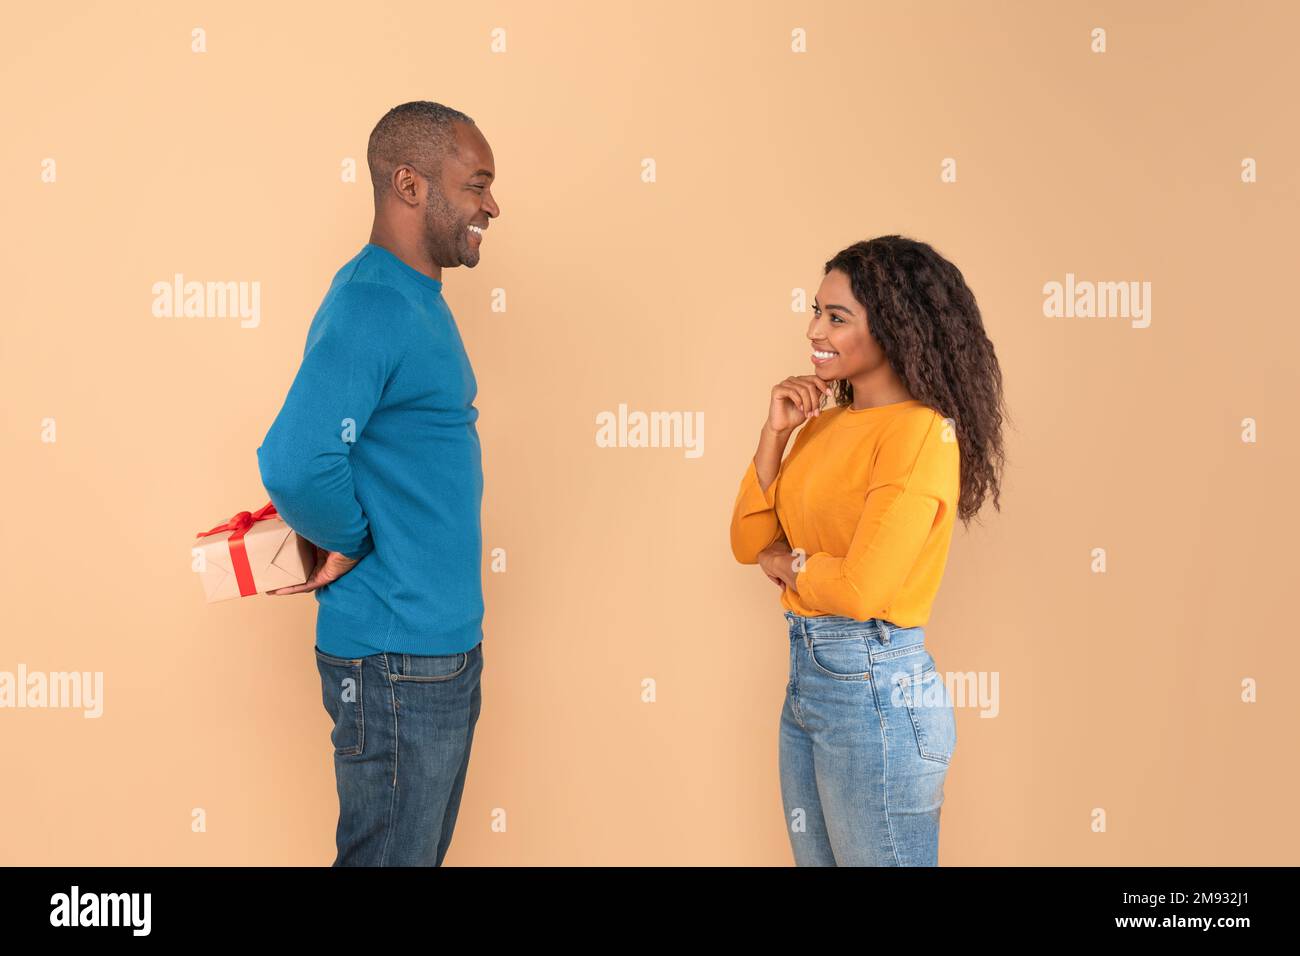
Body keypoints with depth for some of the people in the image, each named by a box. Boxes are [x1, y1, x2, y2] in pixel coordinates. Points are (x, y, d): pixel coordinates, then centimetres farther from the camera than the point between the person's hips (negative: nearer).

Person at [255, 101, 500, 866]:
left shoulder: (419, 301, 10)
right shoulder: (370, 307, -20)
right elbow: (295, 464, -33)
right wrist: (349, 543, -16)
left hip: (445, 641, 9)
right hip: (397, 658, -9)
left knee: (424, 851, 20)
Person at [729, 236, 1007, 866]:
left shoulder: (921, 432, -16)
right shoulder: (825, 423, 9)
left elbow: (861, 588, -23)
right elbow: (749, 543, 7)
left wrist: (787, 565, -4)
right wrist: (775, 432, -3)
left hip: (877, 689, -8)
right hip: (806, 674, 8)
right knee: (815, 858, 19)